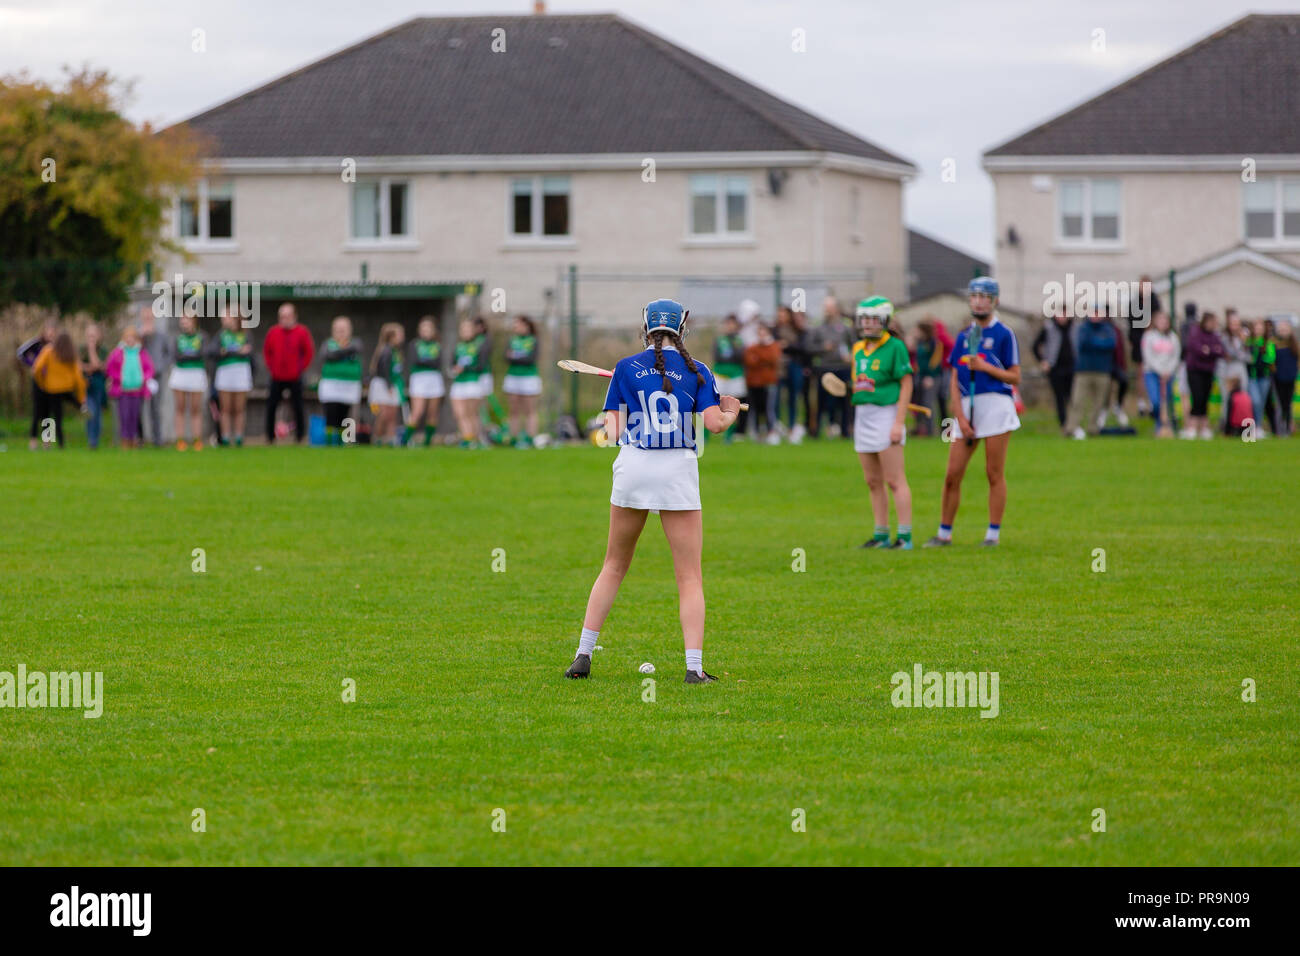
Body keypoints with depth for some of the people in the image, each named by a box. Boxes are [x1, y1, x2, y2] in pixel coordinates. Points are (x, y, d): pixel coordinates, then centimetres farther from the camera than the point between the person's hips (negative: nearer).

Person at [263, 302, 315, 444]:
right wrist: (271, 368, 5)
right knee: (271, 407, 1)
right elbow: (266, 351, 14)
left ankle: (300, 436, 9)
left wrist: (300, 368, -2)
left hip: (295, 378, -2)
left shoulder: (302, 332, -3)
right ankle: (270, 436, 10)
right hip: (277, 378, 2)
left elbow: (309, 353, 3)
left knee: (298, 408, 0)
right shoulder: (273, 332, 3)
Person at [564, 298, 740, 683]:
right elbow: (715, 423, -7)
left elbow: (613, 430, 1)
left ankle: (583, 656, 15)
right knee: (690, 577, 2)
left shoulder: (626, 368, 4)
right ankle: (694, 667, -9)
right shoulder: (696, 370, 2)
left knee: (614, 567, 17)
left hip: (632, 468, 2)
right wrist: (731, 412, 15)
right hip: (679, 473, -2)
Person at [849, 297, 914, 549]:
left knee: (894, 481, -7)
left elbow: (906, 385, -10)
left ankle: (904, 536, -6)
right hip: (862, 415, 8)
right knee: (873, 482, 10)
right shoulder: (859, 349, 13)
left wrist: (899, 422, -15)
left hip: (886, 414, -8)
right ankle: (881, 536, 15)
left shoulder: (895, 347, -8)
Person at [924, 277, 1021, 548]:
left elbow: (1015, 377, -2)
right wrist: (961, 417, 0)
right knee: (952, 475, 2)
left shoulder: (1004, 335, 0)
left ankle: (993, 534, 2)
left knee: (995, 473, -3)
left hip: (996, 403, -5)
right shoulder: (963, 337, 14)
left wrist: (985, 367, -13)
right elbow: (955, 382, 11)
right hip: (966, 406, 5)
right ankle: (944, 533, 10)